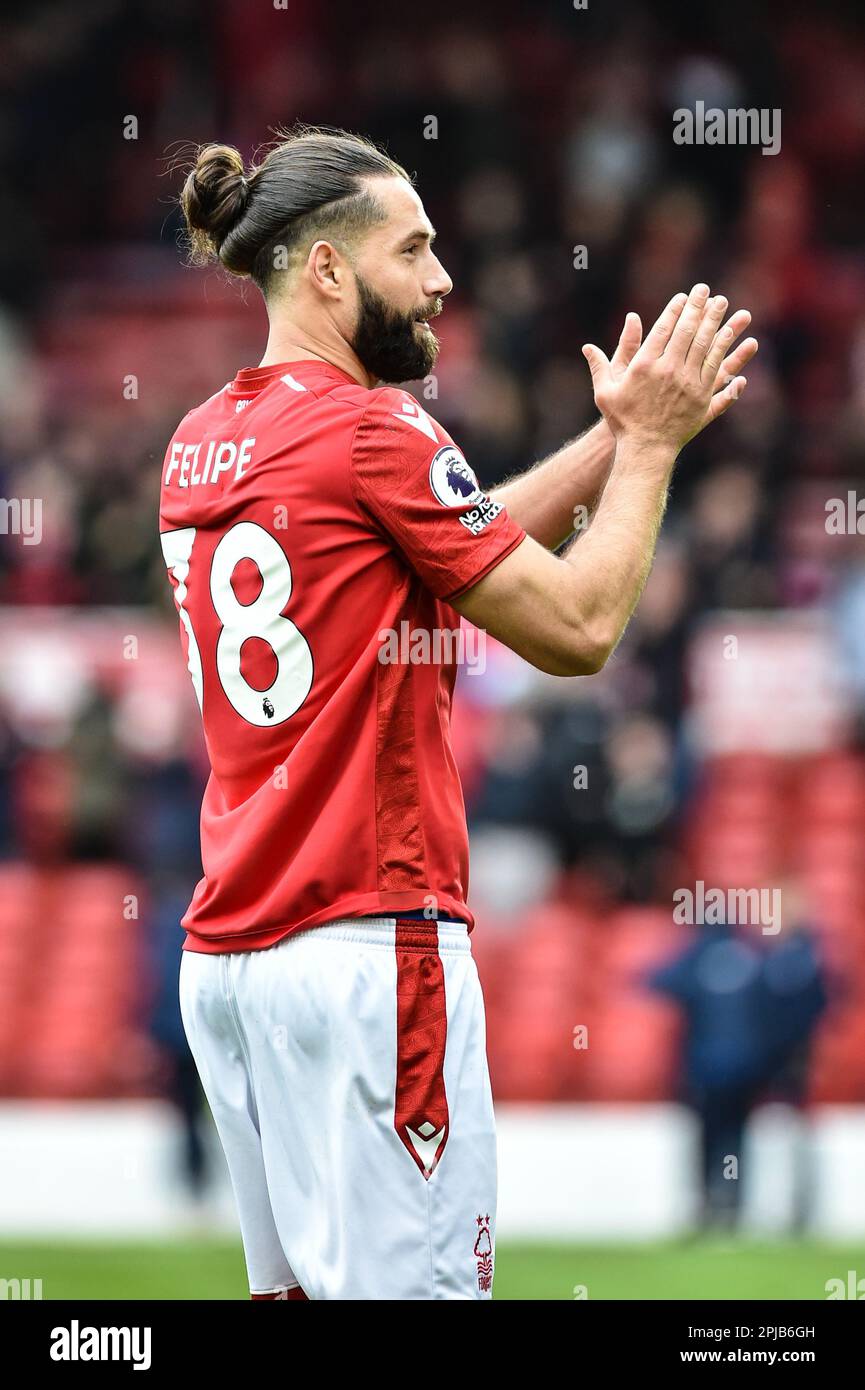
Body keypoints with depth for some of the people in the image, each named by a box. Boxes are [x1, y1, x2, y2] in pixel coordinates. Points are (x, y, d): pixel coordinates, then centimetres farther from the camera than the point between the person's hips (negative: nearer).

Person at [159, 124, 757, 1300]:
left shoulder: (202, 443, 13)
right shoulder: (372, 433, -11)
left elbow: (465, 545, 21)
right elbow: (577, 626, -7)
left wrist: (613, 439, 18)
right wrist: (649, 444, 4)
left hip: (224, 956, 9)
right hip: (369, 941, -9)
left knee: (291, 1283, 11)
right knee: (410, 1282, -8)